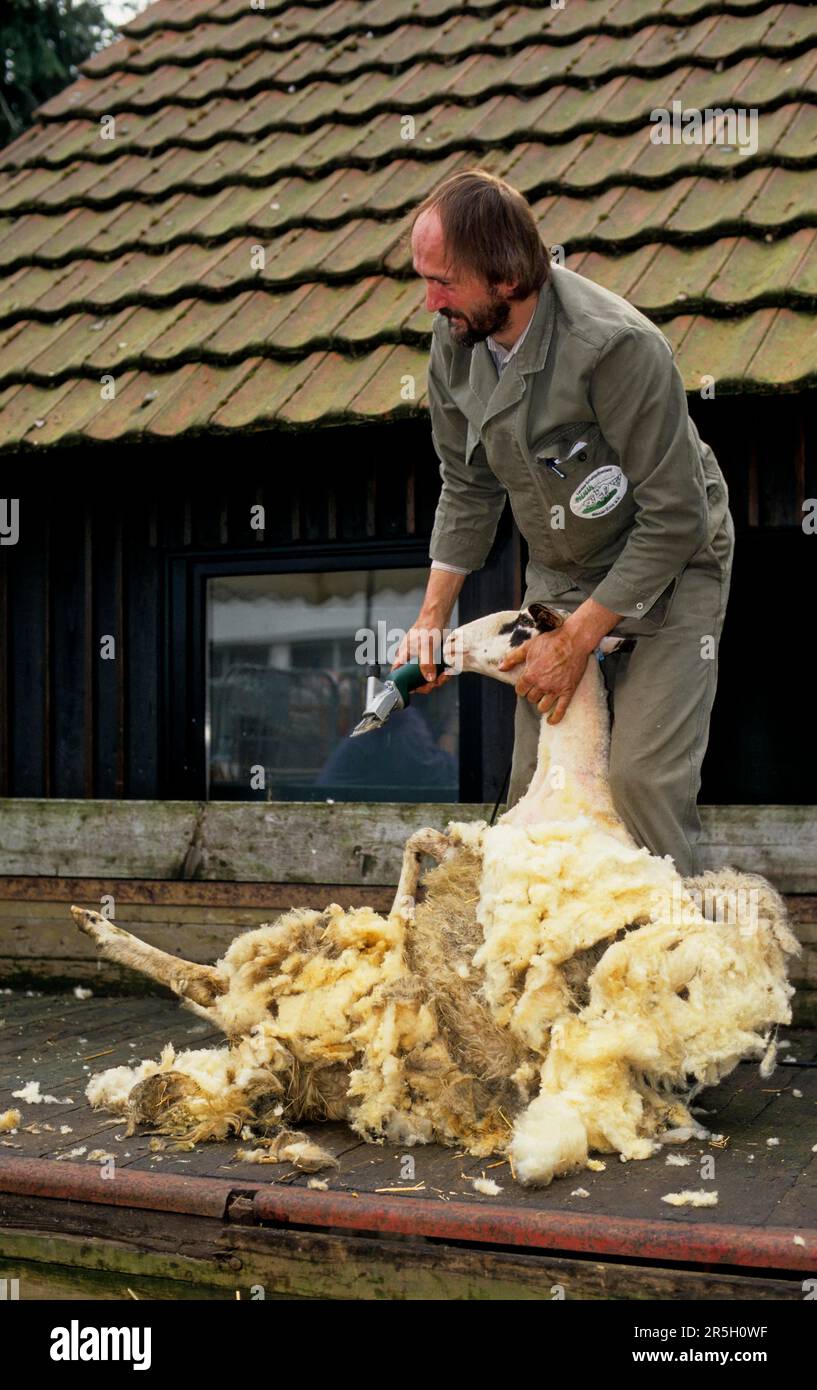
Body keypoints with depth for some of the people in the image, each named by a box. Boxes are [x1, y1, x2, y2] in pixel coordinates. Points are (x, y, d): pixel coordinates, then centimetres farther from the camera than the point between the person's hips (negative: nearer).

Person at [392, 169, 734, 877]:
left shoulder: (618, 347, -30)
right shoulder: (456, 339, -8)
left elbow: (674, 517, -25)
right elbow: (468, 486, 5)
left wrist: (577, 640, -22)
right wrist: (432, 615, 0)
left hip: (667, 566, -6)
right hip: (559, 573, 6)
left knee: (642, 776, -15)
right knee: (533, 778, 4)